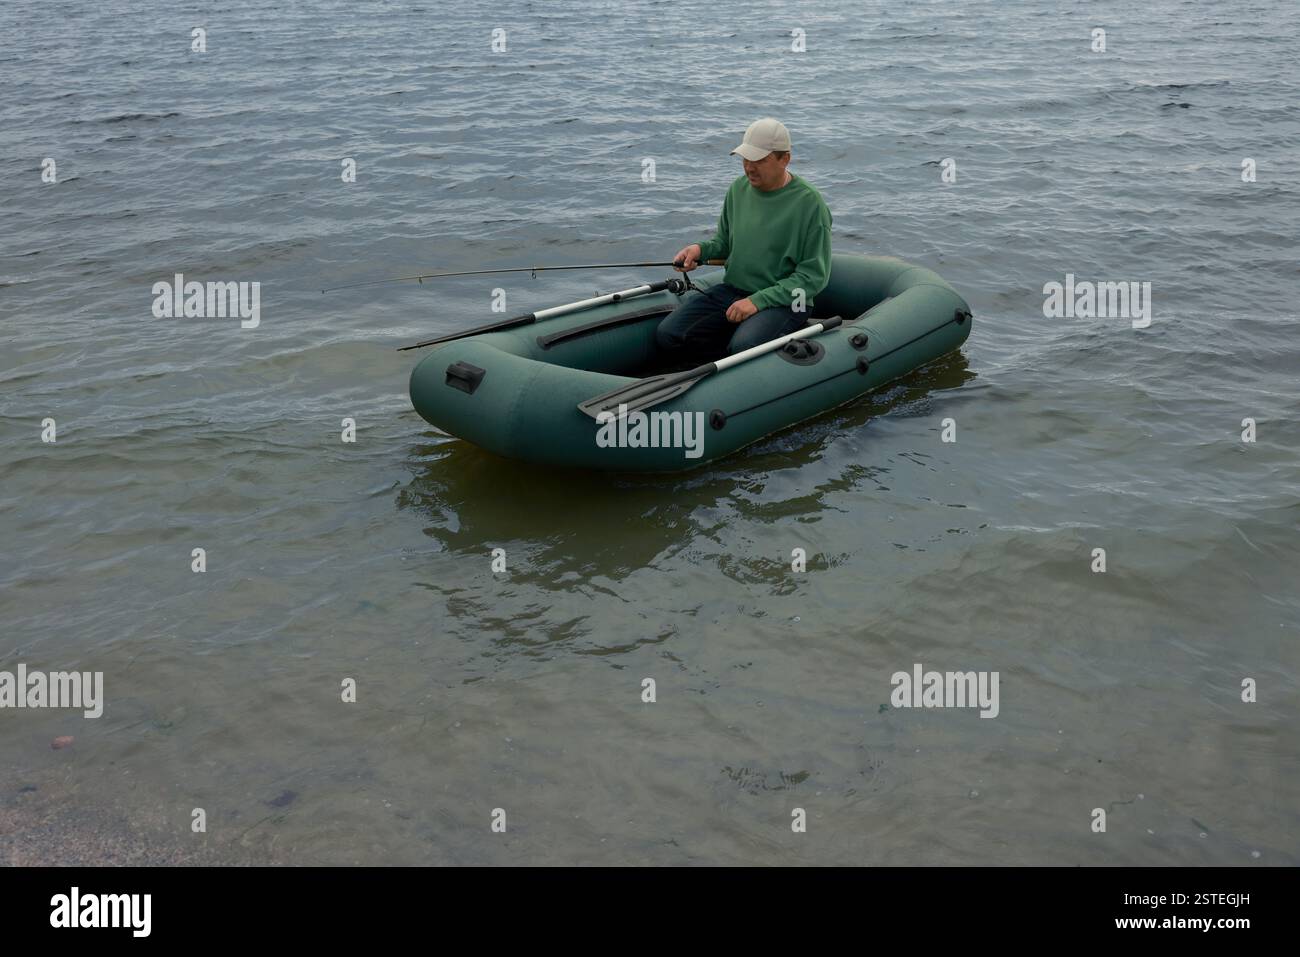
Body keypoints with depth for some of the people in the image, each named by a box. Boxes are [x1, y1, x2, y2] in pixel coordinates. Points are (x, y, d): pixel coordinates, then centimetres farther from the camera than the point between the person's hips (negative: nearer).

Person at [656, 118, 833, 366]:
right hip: (731, 289, 6)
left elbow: (813, 276, -12)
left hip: (783, 301, -6)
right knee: (668, 335, -14)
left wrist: (758, 300, -20)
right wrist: (701, 249, -4)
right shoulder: (738, 189, 7)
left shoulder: (810, 203, -11)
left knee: (743, 346, -35)